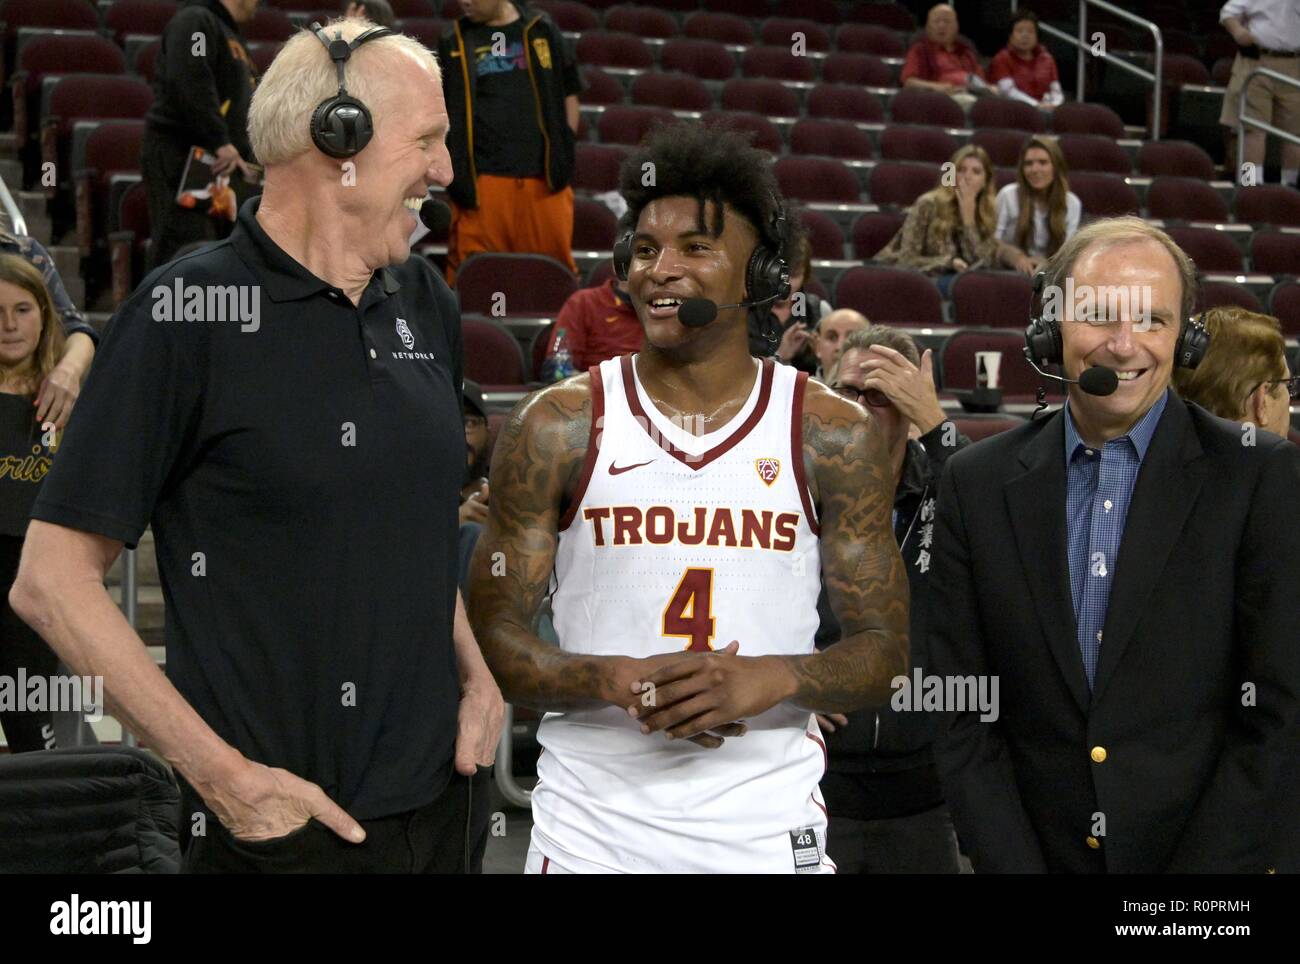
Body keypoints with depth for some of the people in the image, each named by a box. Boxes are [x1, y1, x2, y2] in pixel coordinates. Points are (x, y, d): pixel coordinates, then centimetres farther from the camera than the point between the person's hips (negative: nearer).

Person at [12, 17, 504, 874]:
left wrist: (476, 677, 4)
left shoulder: (426, 304, 7)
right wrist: (225, 775, -16)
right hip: (284, 825, -6)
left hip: (446, 799, 6)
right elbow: (53, 581, -12)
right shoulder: (188, 311, -12)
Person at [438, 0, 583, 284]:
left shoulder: (542, 30, 10)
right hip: (482, 178, -1)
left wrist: (563, 155, 8)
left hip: (544, 178, 1)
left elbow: (569, 94, 17)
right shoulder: (454, 42, 7)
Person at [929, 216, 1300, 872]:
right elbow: (960, 712, -1)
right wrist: (1009, 865, -10)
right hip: (1039, 853, 2)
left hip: (1211, 851, -2)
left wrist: (1196, 890, -15)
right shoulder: (975, 484, -2)